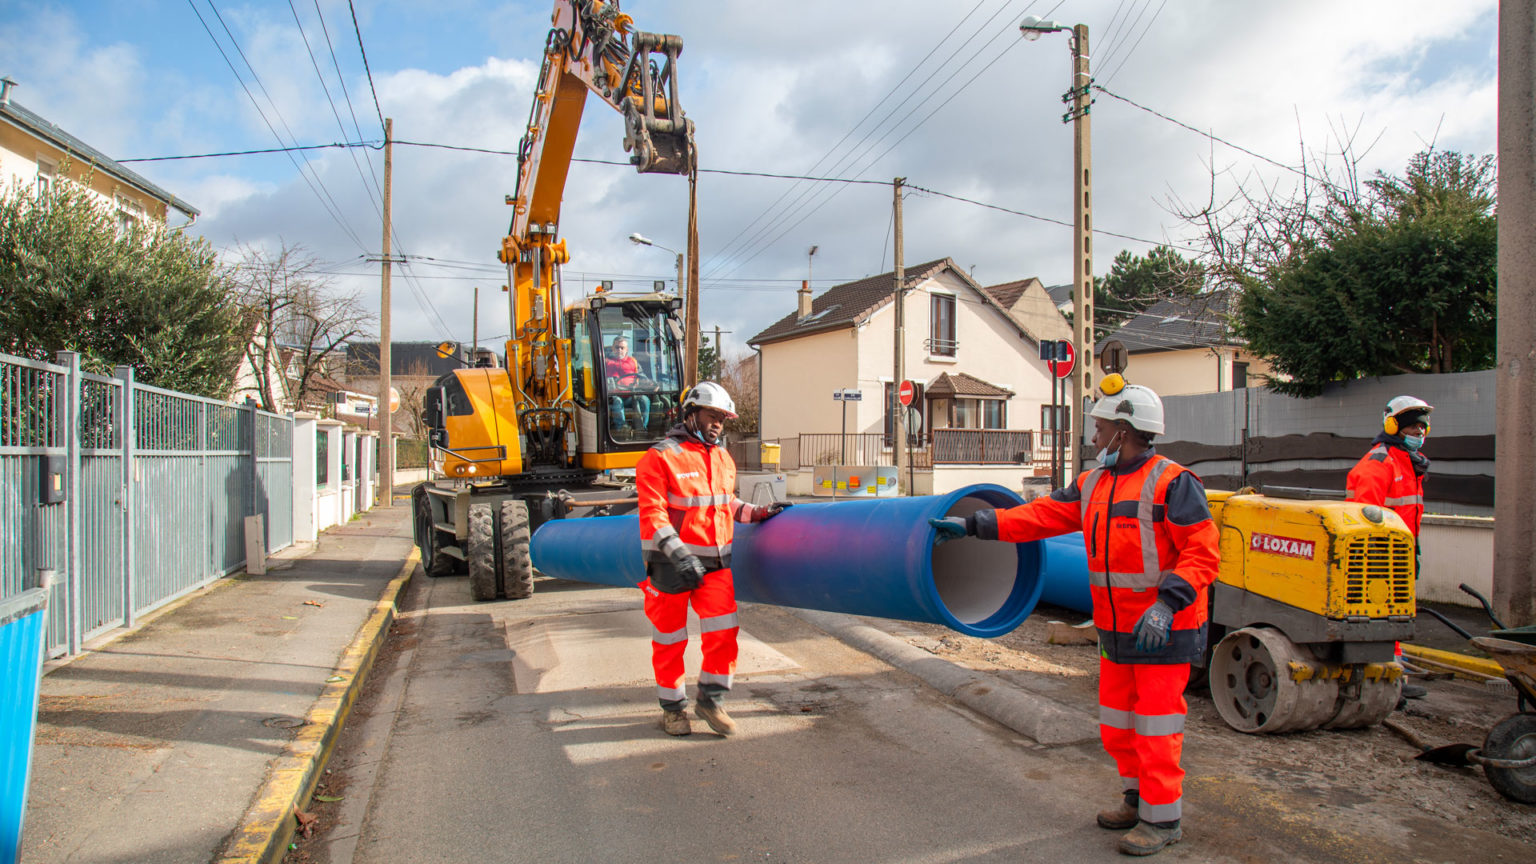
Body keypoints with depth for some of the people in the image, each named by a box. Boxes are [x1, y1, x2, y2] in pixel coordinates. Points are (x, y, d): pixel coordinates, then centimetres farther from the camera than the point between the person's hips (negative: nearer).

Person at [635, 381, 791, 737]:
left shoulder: (723, 458, 11)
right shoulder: (661, 457, -12)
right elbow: (652, 514, -19)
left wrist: (760, 512, 10)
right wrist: (677, 554, -28)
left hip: (715, 562, 6)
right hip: (670, 567, -6)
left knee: (723, 631, 2)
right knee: (670, 638, 8)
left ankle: (710, 700, 21)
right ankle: (672, 707, 25)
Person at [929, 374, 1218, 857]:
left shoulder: (1171, 483, -15)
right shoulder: (1094, 484, 9)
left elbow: (1202, 554, -19)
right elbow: (1043, 515, 8)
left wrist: (1167, 603, -30)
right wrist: (974, 525, 3)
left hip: (1164, 630, -8)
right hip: (1117, 629, 8)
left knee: (1155, 724, 1)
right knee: (1116, 721, 16)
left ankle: (1163, 819, 16)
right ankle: (1138, 798, 35)